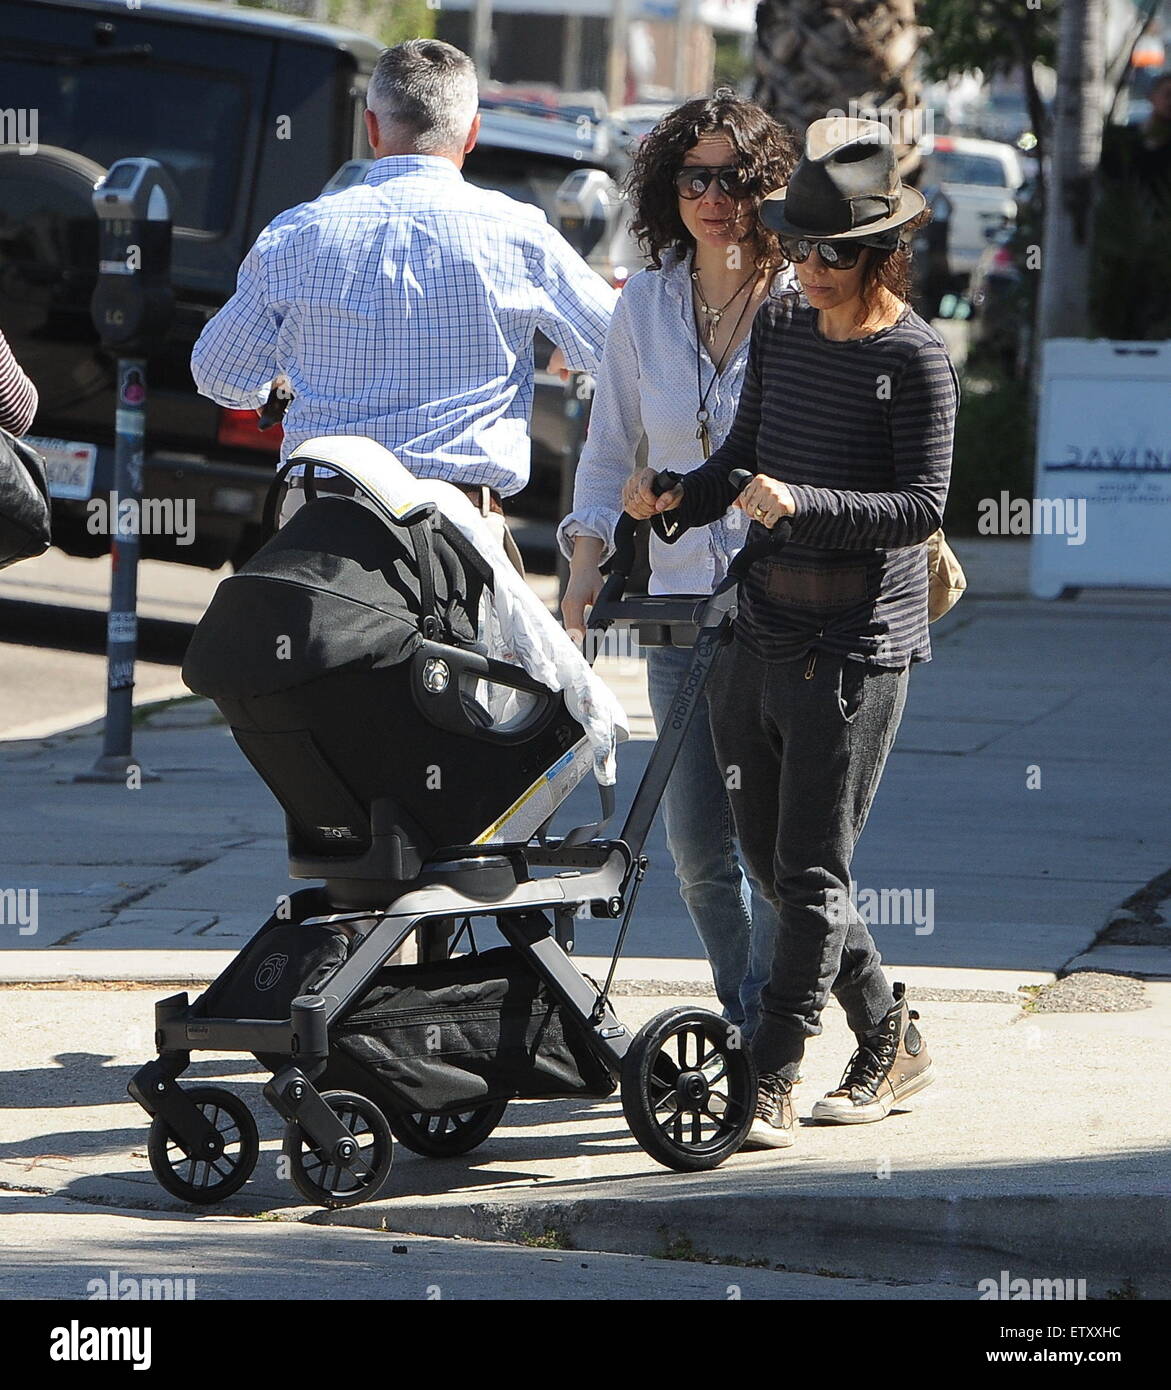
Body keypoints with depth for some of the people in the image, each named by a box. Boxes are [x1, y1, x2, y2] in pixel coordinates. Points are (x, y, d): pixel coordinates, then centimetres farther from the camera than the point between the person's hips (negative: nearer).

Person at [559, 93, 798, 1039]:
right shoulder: (646, 305, 10)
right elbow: (611, 447, 18)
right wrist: (587, 559, 7)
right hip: (681, 600, 4)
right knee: (698, 844, 6)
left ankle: (771, 1032, -1)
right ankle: (746, 1021, 21)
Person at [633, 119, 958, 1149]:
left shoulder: (915, 360, -10)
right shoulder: (780, 329, 10)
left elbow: (924, 505, -16)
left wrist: (801, 503, -27)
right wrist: (683, 498, 1)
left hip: (857, 649, -7)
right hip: (761, 637, 8)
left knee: (813, 873, -6)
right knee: (772, 862, 12)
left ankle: (770, 1085, -4)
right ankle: (893, 1045, 27)